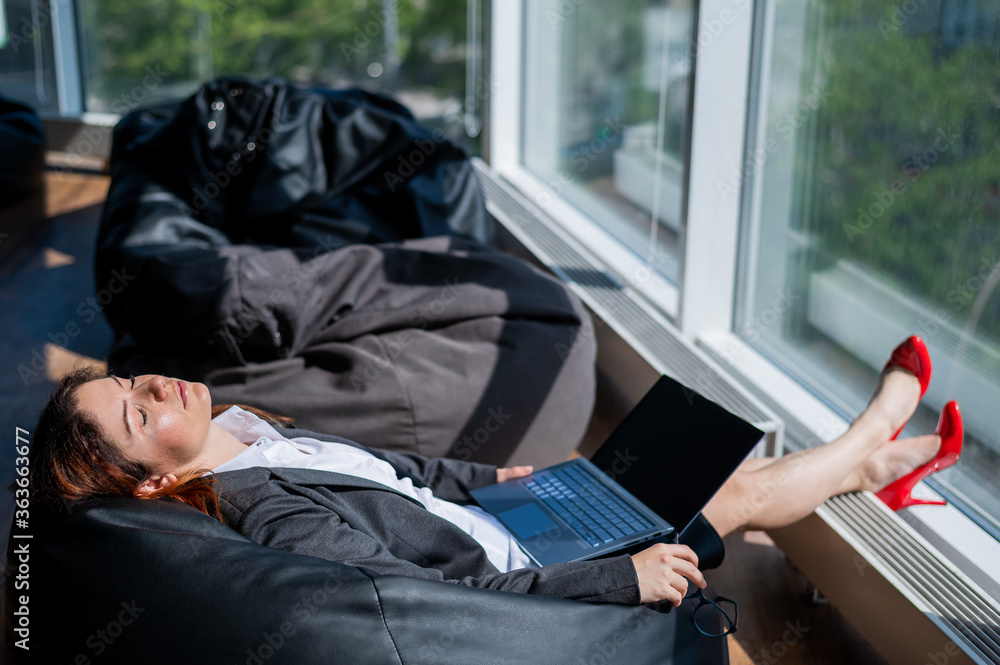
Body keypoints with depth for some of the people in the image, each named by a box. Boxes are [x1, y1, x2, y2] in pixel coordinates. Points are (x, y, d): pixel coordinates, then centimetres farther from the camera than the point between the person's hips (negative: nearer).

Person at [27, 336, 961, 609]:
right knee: (743, 491, 5)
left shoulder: (238, 431, -5)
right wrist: (620, 578, -31)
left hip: (497, 523, 8)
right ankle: (866, 447, 35)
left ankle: (869, 464, 40)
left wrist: (487, 474, 19)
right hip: (514, 575, -8)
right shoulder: (269, 517, -33)